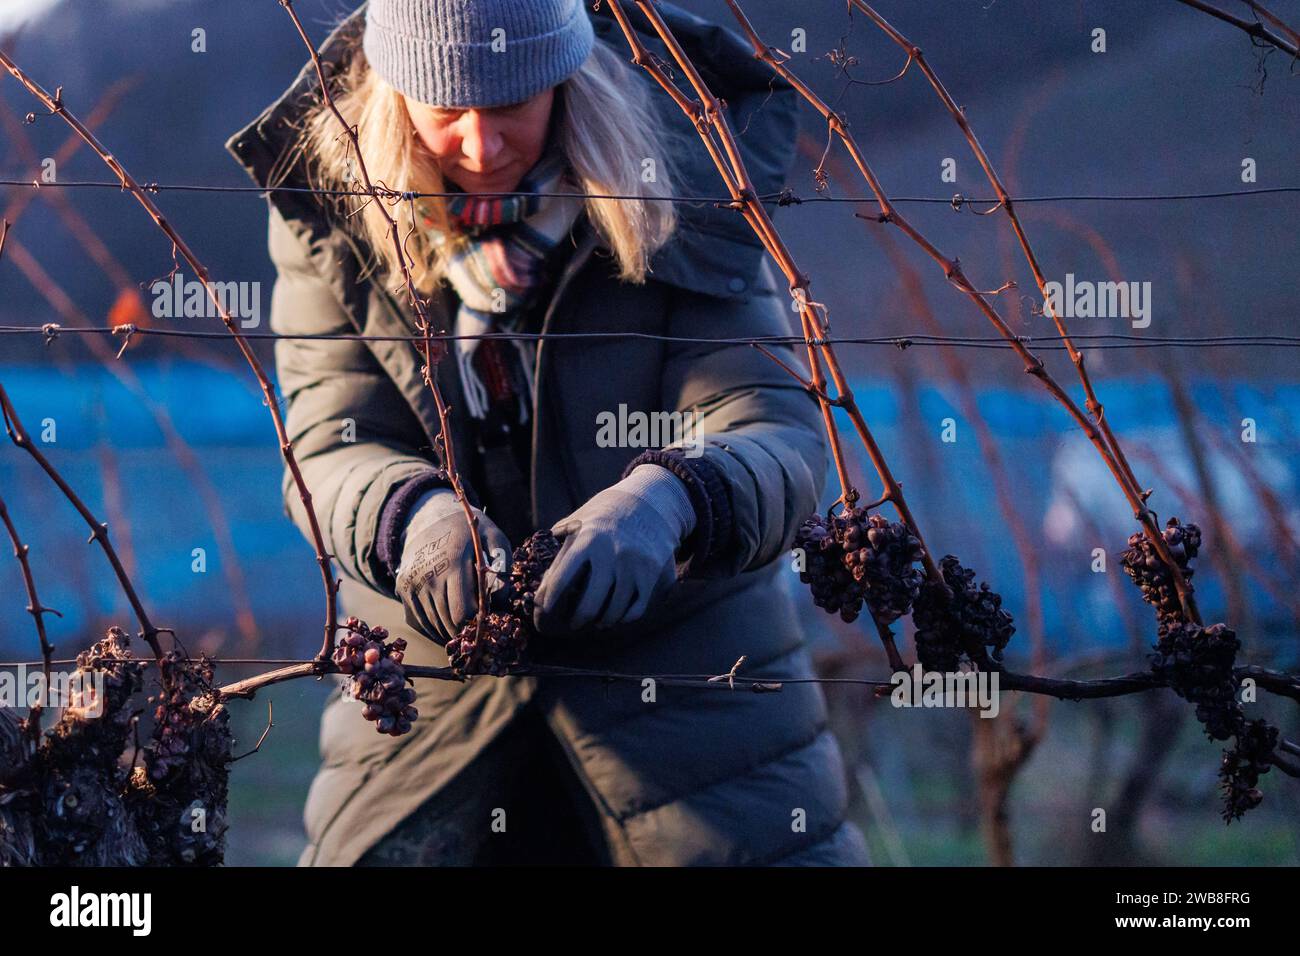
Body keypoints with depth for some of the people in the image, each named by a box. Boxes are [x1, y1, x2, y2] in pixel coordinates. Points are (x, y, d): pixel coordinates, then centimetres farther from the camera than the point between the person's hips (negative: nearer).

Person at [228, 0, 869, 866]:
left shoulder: (680, 185, -11)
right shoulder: (331, 205, -6)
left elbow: (780, 435, -20)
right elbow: (328, 450, -12)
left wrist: (668, 503, -43)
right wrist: (415, 518, -37)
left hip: (679, 660, -1)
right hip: (435, 689, 1)